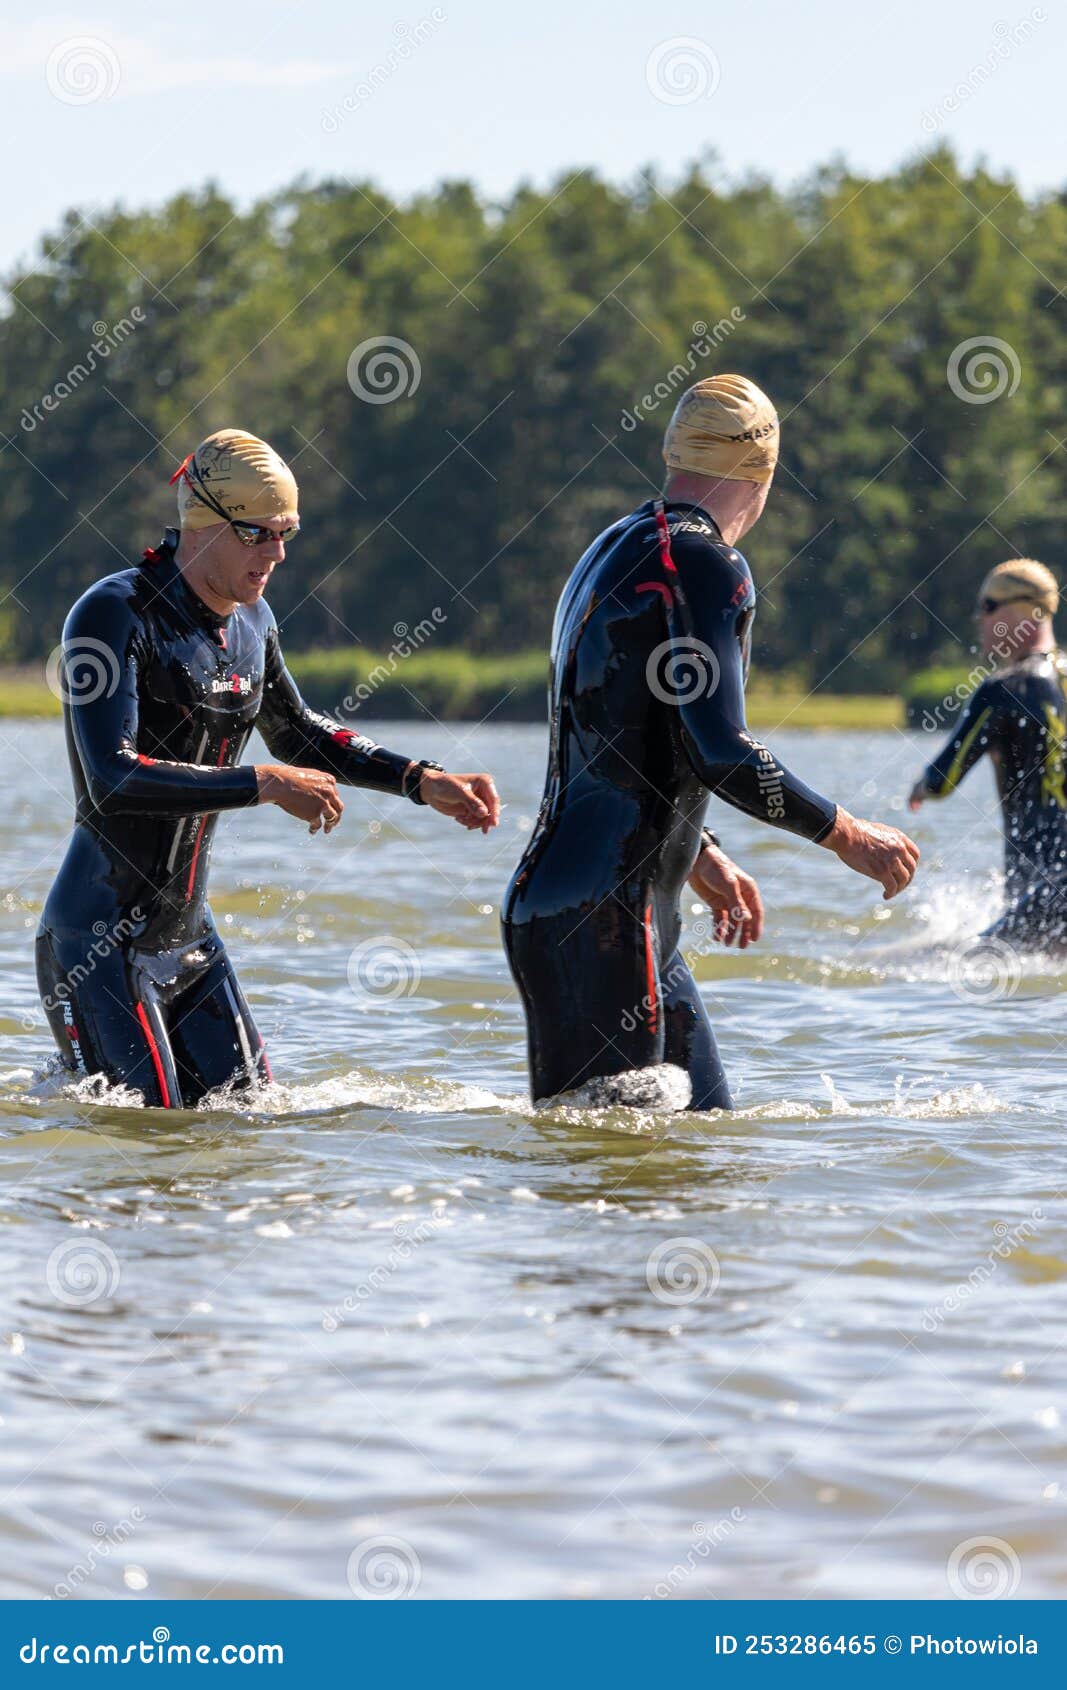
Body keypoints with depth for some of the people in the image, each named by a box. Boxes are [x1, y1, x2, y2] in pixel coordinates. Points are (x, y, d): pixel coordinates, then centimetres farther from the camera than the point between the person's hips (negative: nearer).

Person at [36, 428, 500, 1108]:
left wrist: (423, 781, 14)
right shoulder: (114, 615, -18)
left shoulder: (251, 621, 7)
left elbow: (296, 731, 24)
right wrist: (264, 784, -26)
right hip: (99, 943, -8)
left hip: (188, 933, 8)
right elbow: (115, 781, -28)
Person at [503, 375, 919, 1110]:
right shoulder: (707, 565, -11)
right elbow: (721, 754, -18)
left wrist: (701, 857, 34)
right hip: (601, 915, -10)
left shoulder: (614, 549, 20)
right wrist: (848, 835, -7)